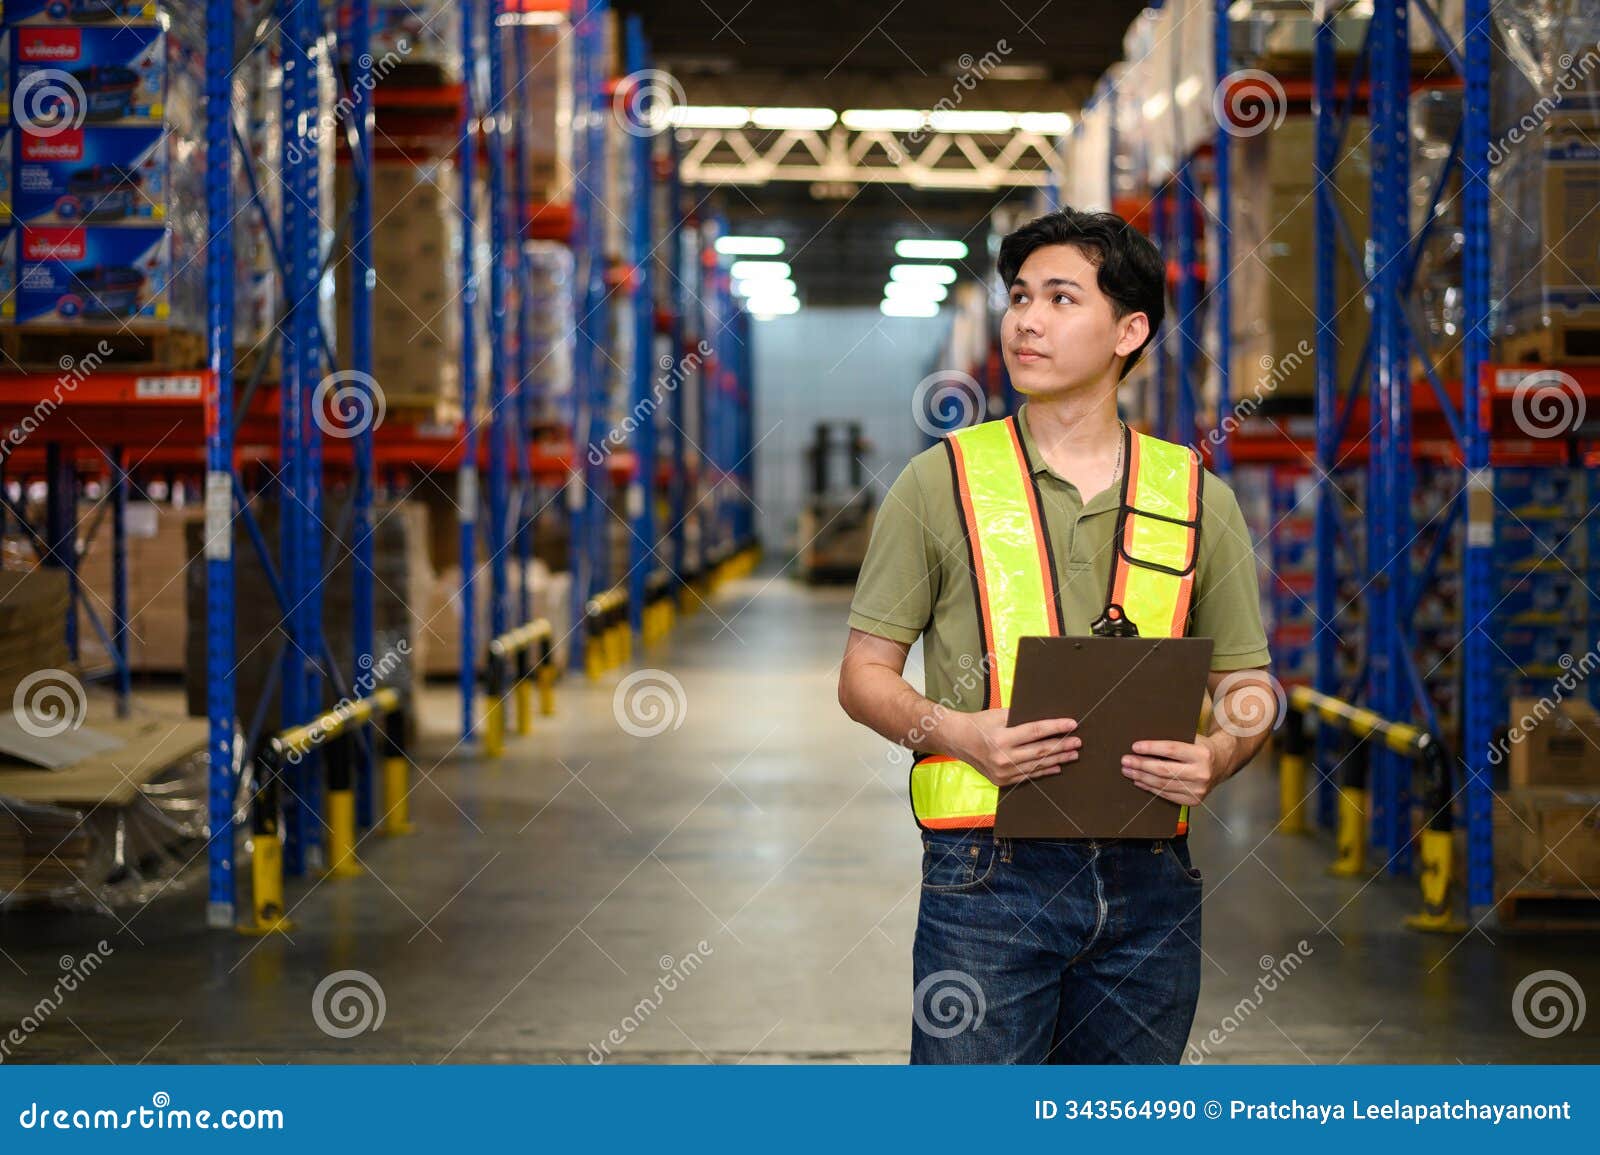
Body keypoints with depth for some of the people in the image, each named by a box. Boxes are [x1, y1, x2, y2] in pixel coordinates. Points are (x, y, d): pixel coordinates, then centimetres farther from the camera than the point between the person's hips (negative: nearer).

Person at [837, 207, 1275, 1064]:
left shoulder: (1197, 499, 10)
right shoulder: (941, 481, 4)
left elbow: (1247, 687, 13)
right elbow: (864, 674, 5)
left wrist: (1217, 755, -10)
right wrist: (955, 731, -15)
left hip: (1149, 880, 3)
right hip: (990, 871, -3)